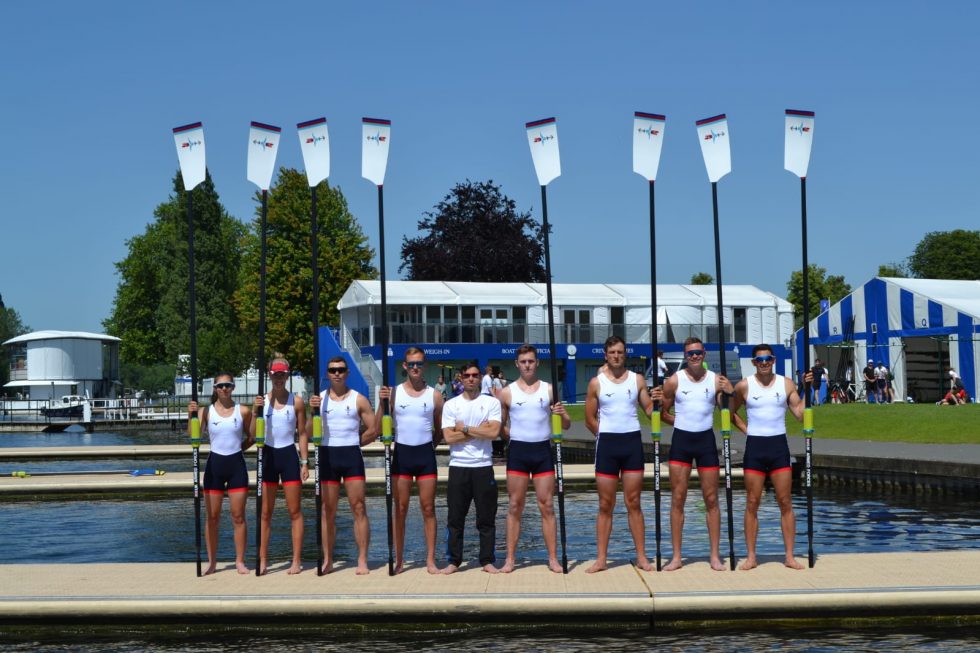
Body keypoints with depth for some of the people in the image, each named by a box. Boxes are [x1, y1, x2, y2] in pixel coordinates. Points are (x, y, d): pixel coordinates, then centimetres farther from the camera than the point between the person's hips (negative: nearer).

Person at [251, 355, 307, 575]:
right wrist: (256, 412, -17)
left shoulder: (296, 402, -1)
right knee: (265, 512, 5)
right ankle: (262, 560, 12)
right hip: (268, 456, 1)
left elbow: (302, 433, 2)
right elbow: (253, 435, -2)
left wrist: (304, 462, -3)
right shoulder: (262, 401, 1)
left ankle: (297, 560, 6)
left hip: (289, 455, -1)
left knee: (294, 510, 1)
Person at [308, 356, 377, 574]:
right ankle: (327, 560, 10)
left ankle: (362, 561, -3)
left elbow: (373, 430, 3)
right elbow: (309, 433, 2)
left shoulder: (358, 399, 4)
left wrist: (352, 443, 2)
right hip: (327, 456, 2)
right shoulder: (319, 399, 7)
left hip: (352, 456, -1)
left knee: (358, 507, -5)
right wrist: (312, 411, -12)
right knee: (327, 510, 4)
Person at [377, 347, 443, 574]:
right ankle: (399, 559, 10)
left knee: (428, 508, 1)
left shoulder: (434, 395, 3)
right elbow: (379, 426, -2)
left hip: (425, 453, 0)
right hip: (402, 453, 0)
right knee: (400, 508, 4)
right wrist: (382, 402, -15)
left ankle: (430, 560, 5)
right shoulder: (393, 392, 2)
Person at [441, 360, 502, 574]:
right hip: (458, 467, 1)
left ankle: (487, 561, 10)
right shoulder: (450, 405, 5)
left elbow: (494, 432, -10)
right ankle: (454, 561, 11)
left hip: (483, 466, 0)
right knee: (455, 518, 4)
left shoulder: (492, 402, 4)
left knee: (486, 517, 3)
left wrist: (465, 429, -7)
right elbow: (449, 437, -6)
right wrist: (479, 430, -8)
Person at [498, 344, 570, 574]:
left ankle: (553, 558, 3)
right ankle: (510, 558, 4)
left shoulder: (549, 389, 6)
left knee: (546, 505, 0)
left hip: (543, 450, 0)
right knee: (515, 506, 1)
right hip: (517, 451, 0)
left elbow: (566, 426, 6)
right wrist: (512, 434, -7)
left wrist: (562, 415, -15)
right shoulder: (507, 392, 4)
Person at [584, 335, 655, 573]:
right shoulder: (596, 382, 3)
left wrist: (657, 402, -18)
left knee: (633, 503, 3)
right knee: (606, 504, 3)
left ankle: (641, 557, 7)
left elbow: (649, 410, 3)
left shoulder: (637, 380, 6)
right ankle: (601, 558, 6)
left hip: (632, 441, 1)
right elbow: (590, 420, 5)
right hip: (607, 443, -1)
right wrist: (608, 435, 0)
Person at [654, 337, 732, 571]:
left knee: (711, 499, 3)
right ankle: (676, 557, 5)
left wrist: (730, 394, -14)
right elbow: (663, 412, 9)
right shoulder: (674, 381, 0)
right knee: (677, 499, 0)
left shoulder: (716, 380, 1)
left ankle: (715, 556, 10)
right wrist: (679, 421, -7)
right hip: (681, 439, 0)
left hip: (706, 439, 0)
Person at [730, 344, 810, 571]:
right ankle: (751, 556, 6)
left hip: (779, 444, 1)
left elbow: (801, 414, -1)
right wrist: (745, 429, 1)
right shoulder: (744, 386, 1)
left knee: (785, 502, 0)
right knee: (752, 503, 1)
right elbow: (731, 413, 14)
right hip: (754, 446, -1)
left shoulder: (786, 384, 4)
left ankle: (789, 556, 5)